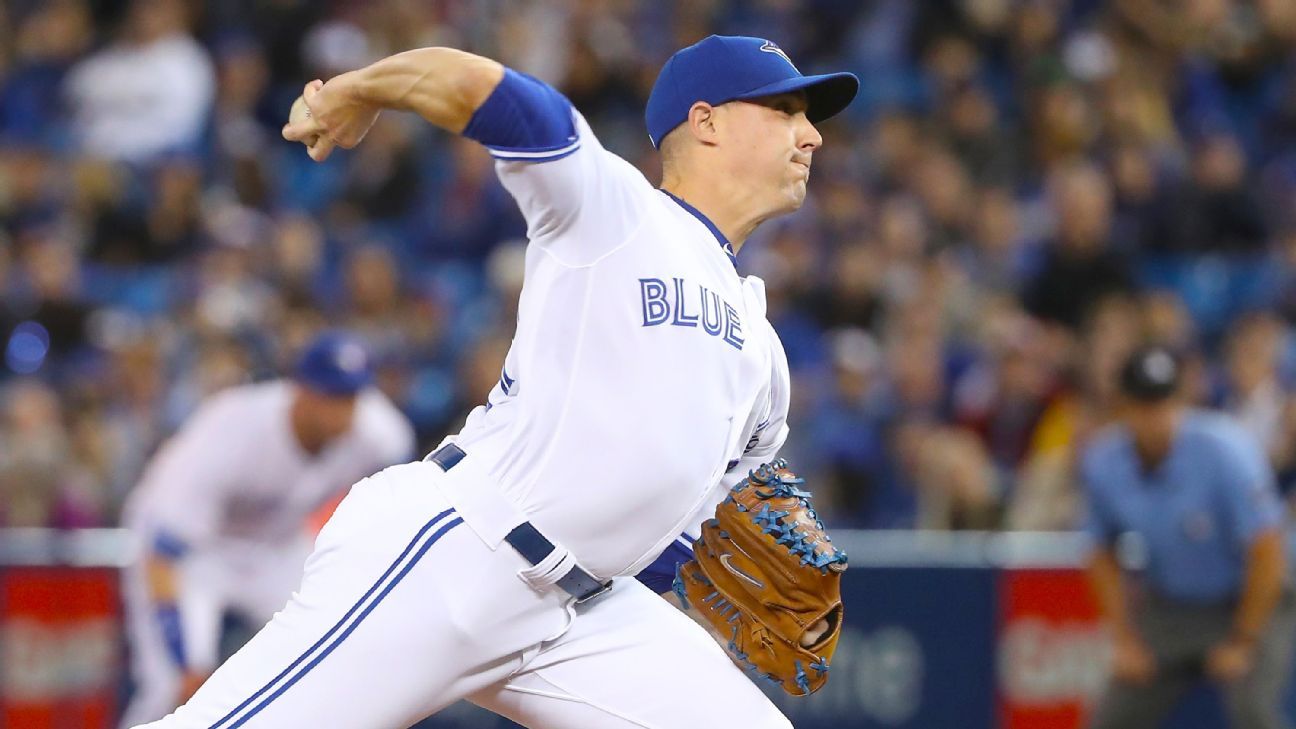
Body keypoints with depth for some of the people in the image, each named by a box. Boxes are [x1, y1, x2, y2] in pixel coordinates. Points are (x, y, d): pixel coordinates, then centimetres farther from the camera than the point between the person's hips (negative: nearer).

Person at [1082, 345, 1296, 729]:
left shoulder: (1224, 449, -24)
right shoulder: (1102, 463, -10)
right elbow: (1103, 554, 6)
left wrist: (1243, 643, -16)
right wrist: (1125, 640, 1)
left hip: (1247, 604, -5)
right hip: (1166, 607, 5)